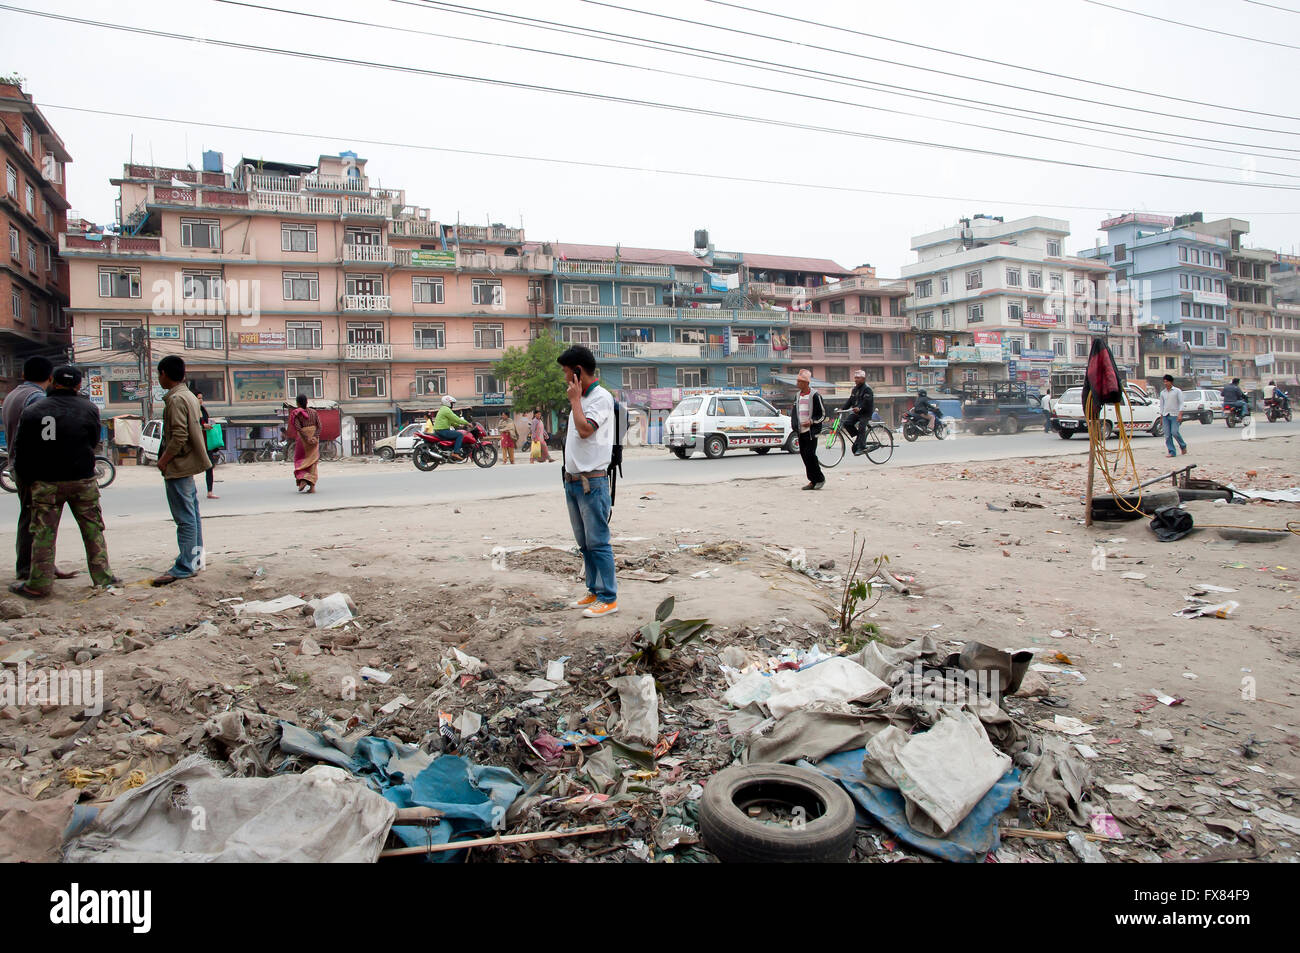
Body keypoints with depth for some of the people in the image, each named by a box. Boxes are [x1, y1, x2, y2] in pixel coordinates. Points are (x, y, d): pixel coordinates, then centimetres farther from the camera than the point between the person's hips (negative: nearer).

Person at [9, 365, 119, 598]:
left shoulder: (32, 412, -6)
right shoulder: (90, 410, -3)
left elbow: (22, 451, -1)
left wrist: (28, 479, 12)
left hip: (46, 483, -1)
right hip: (83, 481, 1)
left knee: (43, 534, 6)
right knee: (93, 530, 9)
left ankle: (39, 584, 9)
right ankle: (103, 577, 12)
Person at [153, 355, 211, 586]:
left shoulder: (175, 399, -16)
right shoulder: (189, 396, 14)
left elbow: (179, 436, -23)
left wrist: (164, 461, -13)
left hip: (178, 466, -10)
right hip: (189, 463, 10)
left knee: (185, 517, -7)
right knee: (192, 513, 14)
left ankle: (184, 567, -5)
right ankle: (195, 558, 22)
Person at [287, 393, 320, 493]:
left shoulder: (296, 414, -4)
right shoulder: (313, 412, 5)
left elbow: (298, 428, -15)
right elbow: (319, 426, -4)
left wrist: (307, 439, -16)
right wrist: (315, 437, -12)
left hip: (302, 439, -2)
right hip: (314, 438, 3)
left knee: (299, 460, 15)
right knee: (312, 462, 5)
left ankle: (302, 480, -7)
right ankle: (312, 486, -4)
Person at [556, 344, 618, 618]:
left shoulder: (602, 397, -11)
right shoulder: (580, 398, 16)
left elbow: (585, 429, -23)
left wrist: (575, 399, -12)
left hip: (592, 482, -9)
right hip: (573, 481, 9)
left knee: (598, 543, -5)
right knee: (584, 543, 14)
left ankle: (608, 599, 1)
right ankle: (594, 592, 24)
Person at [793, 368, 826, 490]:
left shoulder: (815, 395, -7)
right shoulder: (797, 396, 14)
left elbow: (823, 414, -6)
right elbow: (794, 413, 23)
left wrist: (811, 421, -18)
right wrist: (794, 424, 6)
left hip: (811, 430, -7)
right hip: (801, 431, 7)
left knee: (810, 454, -12)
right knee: (804, 455, 6)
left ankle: (820, 479, 2)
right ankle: (813, 480, 13)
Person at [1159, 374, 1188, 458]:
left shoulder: (1177, 391, 1)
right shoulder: (1162, 393, 14)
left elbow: (1181, 403, -4)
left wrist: (1180, 414, -15)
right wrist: (1161, 417, 14)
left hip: (1174, 415, -4)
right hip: (1165, 415, 4)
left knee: (1174, 432, -14)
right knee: (1167, 434, -2)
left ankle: (1183, 446, 10)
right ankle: (1171, 452, 1)